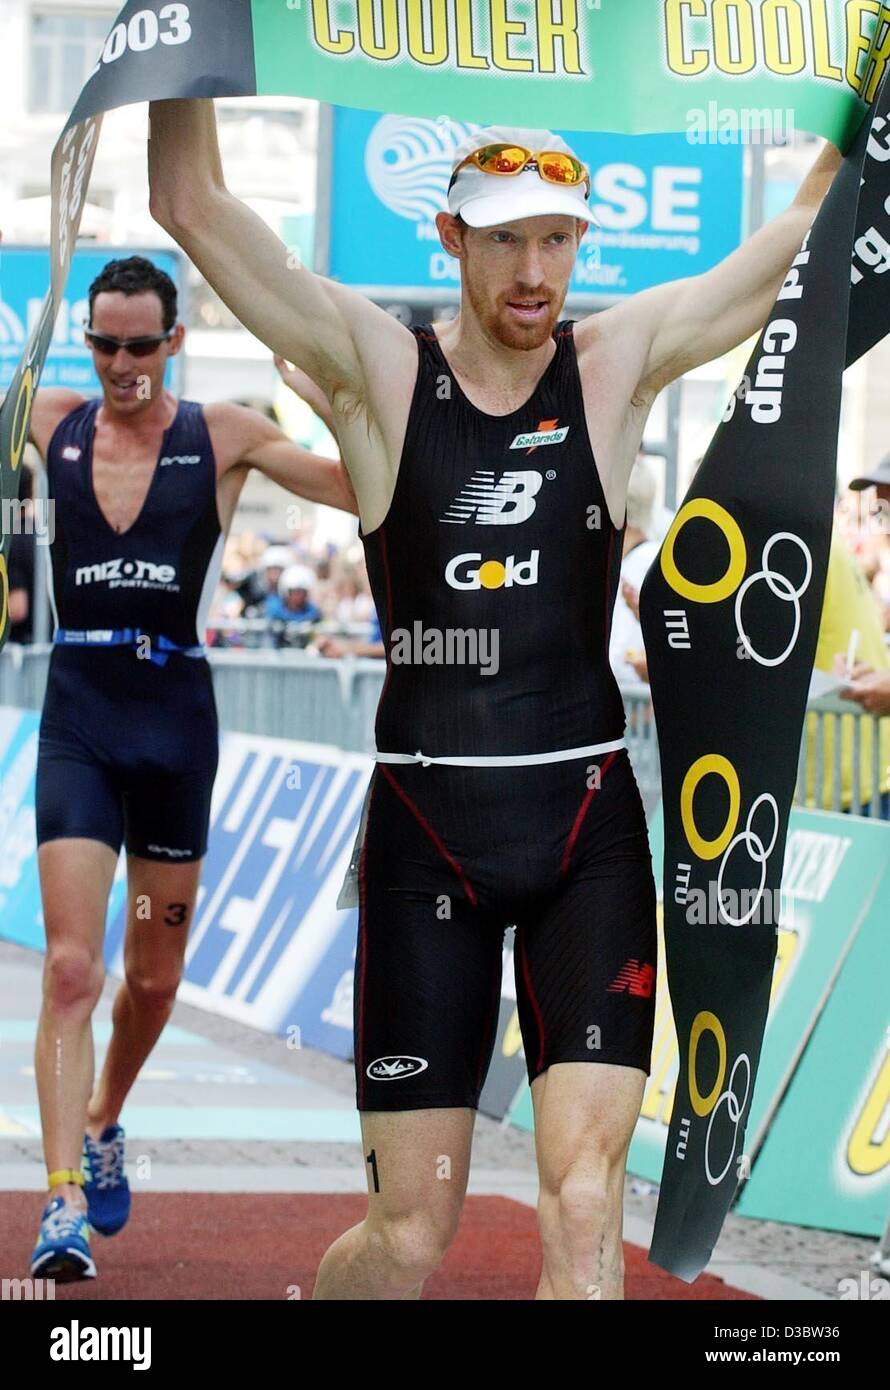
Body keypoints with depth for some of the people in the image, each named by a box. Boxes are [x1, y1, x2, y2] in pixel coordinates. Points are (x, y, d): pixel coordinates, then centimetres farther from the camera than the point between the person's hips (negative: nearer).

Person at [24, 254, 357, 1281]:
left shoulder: (222, 436, 0)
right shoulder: (51, 424, 4)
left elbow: (366, 489, -4)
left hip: (176, 715, 1)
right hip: (77, 721, -1)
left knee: (152, 977, 14)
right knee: (71, 969, -13)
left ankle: (101, 1124, 41)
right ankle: (65, 1201, -15)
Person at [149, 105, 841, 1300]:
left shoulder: (621, 365, 3)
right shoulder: (378, 368, -1)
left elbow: (815, 224, 1)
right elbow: (192, 202, -8)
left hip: (589, 823, 1)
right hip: (424, 835, -1)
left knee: (585, 1198, -12)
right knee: (409, 1238, 1)